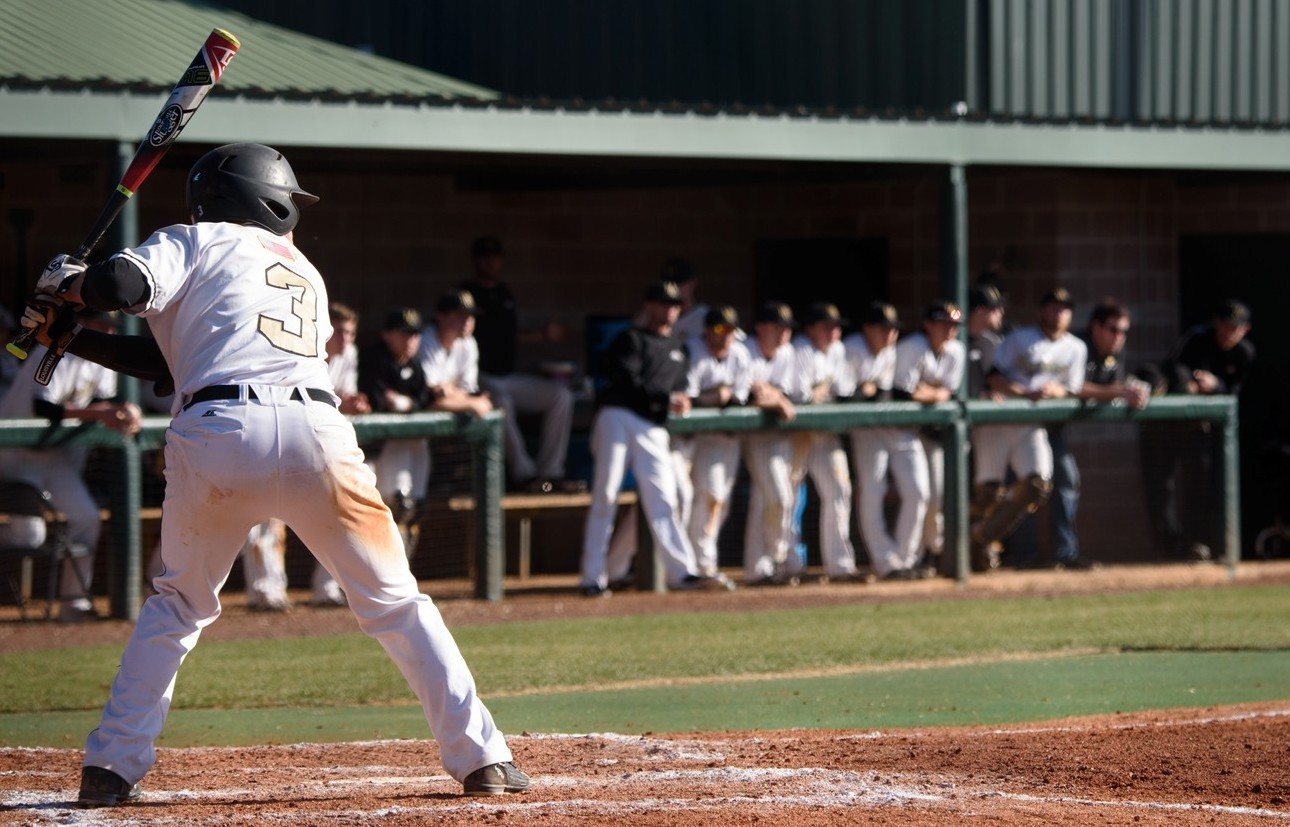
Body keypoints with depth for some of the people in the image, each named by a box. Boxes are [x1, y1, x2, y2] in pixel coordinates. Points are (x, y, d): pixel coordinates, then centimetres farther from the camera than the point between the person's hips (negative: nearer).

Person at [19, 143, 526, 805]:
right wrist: (71, 338, 32)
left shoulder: (197, 243, 19)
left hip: (215, 433, -2)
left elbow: (124, 285, -3)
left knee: (178, 602, 19)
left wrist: (67, 283, 19)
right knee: (395, 603, 13)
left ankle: (113, 766, 12)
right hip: (316, 432, 2)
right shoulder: (304, 273, 33)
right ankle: (481, 758, 7)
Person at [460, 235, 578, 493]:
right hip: (481, 377, -8)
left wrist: (543, 335, 17)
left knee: (561, 396, -9)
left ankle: (550, 471, -12)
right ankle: (524, 473, -32)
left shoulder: (504, 293, 18)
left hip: (508, 375, 8)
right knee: (501, 400, -39)